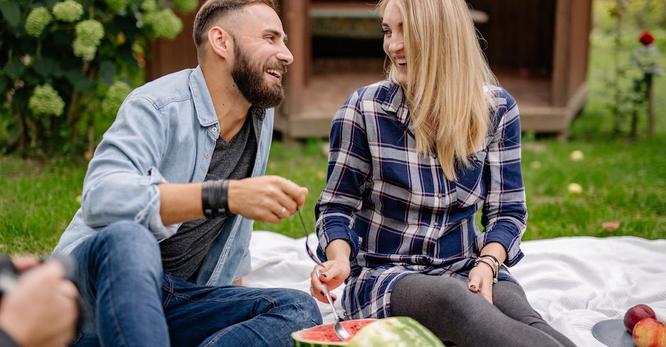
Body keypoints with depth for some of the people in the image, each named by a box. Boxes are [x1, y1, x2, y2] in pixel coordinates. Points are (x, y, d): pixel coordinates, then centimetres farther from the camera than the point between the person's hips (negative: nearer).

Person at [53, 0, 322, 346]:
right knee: (129, 239, -39)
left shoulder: (263, 116, 8)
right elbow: (101, 198, -33)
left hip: (177, 300, 6)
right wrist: (226, 195, -41)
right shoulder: (158, 106, -14)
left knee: (299, 310, -18)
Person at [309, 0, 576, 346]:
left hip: (463, 270, 3)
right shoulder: (364, 109, -5)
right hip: (383, 275, -2)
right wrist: (339, 259, -20)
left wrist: (487, 263, -14)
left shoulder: (496, 109, 1)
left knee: (522, 319, -34)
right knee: (454, 300, -38)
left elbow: (506, 211, 6)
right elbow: (337, 208, 1)